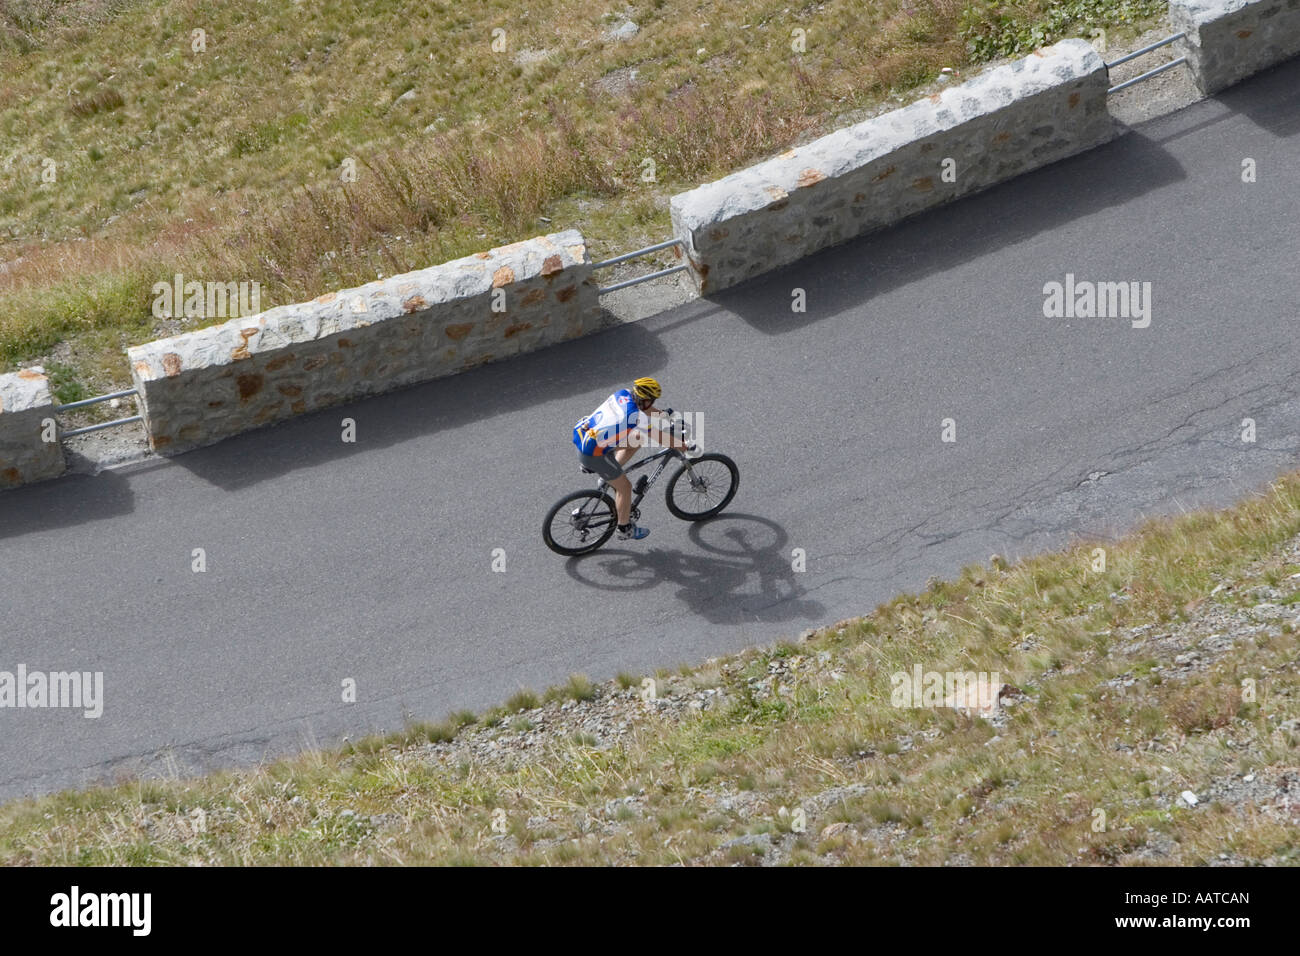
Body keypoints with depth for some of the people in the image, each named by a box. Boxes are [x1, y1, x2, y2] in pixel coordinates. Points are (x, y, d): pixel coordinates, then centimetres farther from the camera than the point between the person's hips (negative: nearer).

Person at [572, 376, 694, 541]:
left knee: (637, 441, 16)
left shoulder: (623, 394, 0)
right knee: (625, 487, 8)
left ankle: (611, 476, 25)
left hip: (583, 436, 8)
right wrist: (687, 447, -1)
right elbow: (661, 438, -13)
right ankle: (625, 530, 25)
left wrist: (663, 412, 34)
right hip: (593, 454, -8)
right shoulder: (636, 417, -22)